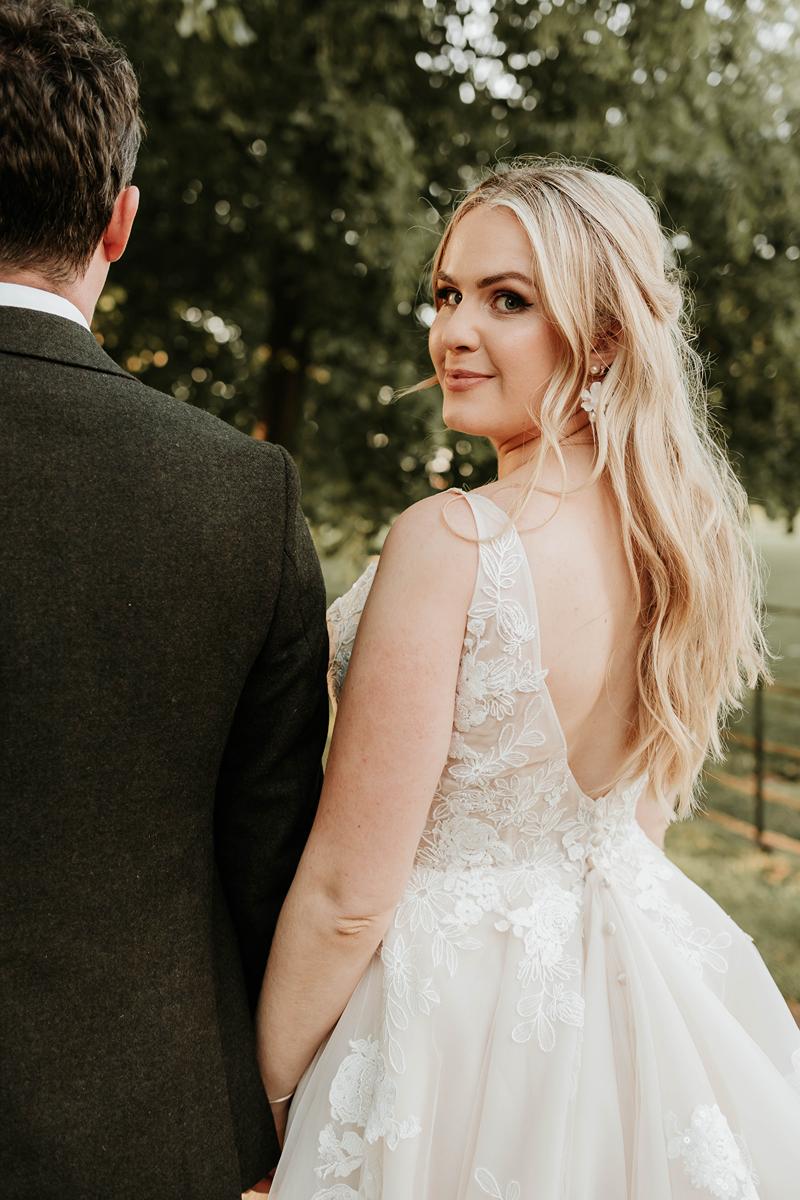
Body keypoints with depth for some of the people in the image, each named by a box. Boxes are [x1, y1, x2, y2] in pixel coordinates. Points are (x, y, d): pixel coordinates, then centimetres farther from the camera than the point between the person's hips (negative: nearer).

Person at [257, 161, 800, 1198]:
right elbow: (643, 816, 9)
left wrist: (263, 1098, -7)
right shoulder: (686, 532, -4)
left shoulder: (450, 543, -27)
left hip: (460, 1007, -7)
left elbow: (348, 895, -22)